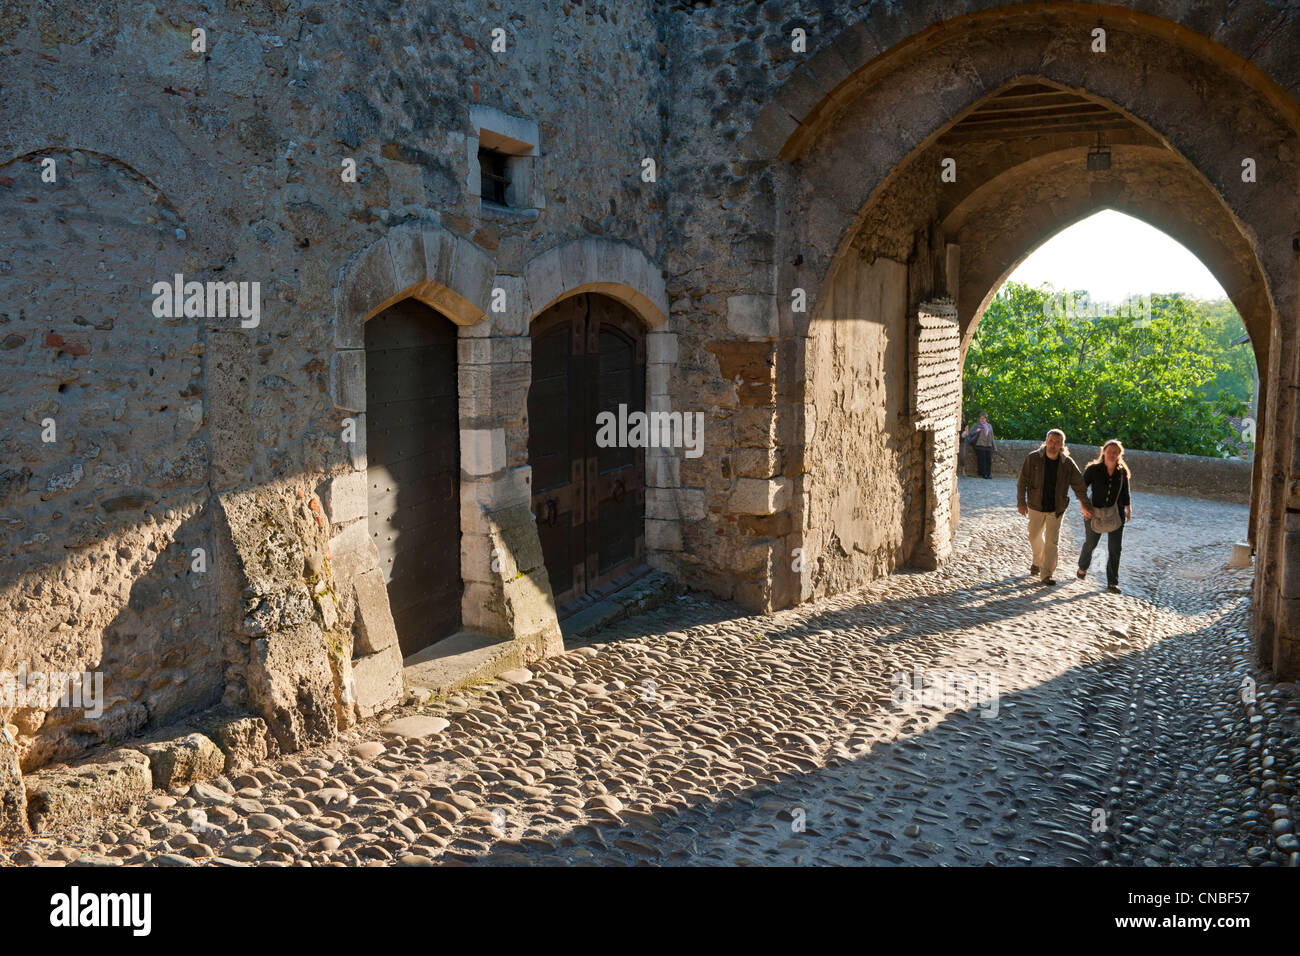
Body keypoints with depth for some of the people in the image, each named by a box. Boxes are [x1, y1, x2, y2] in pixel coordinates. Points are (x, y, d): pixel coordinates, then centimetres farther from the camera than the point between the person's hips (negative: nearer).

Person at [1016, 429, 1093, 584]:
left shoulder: (1067, 463, -10)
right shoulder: (1033, 458, -12)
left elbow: (1079, 485, 1)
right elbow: (1022, 481, -7)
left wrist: (1085, 506, 4)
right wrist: (1021, 502, -9)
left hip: (1056, 509, -1)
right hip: (1036, 506, 1)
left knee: (1051, 541, -3)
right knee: (1035, 536, 16)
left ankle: (1046, 574, 5)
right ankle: (1038, 562, 43)